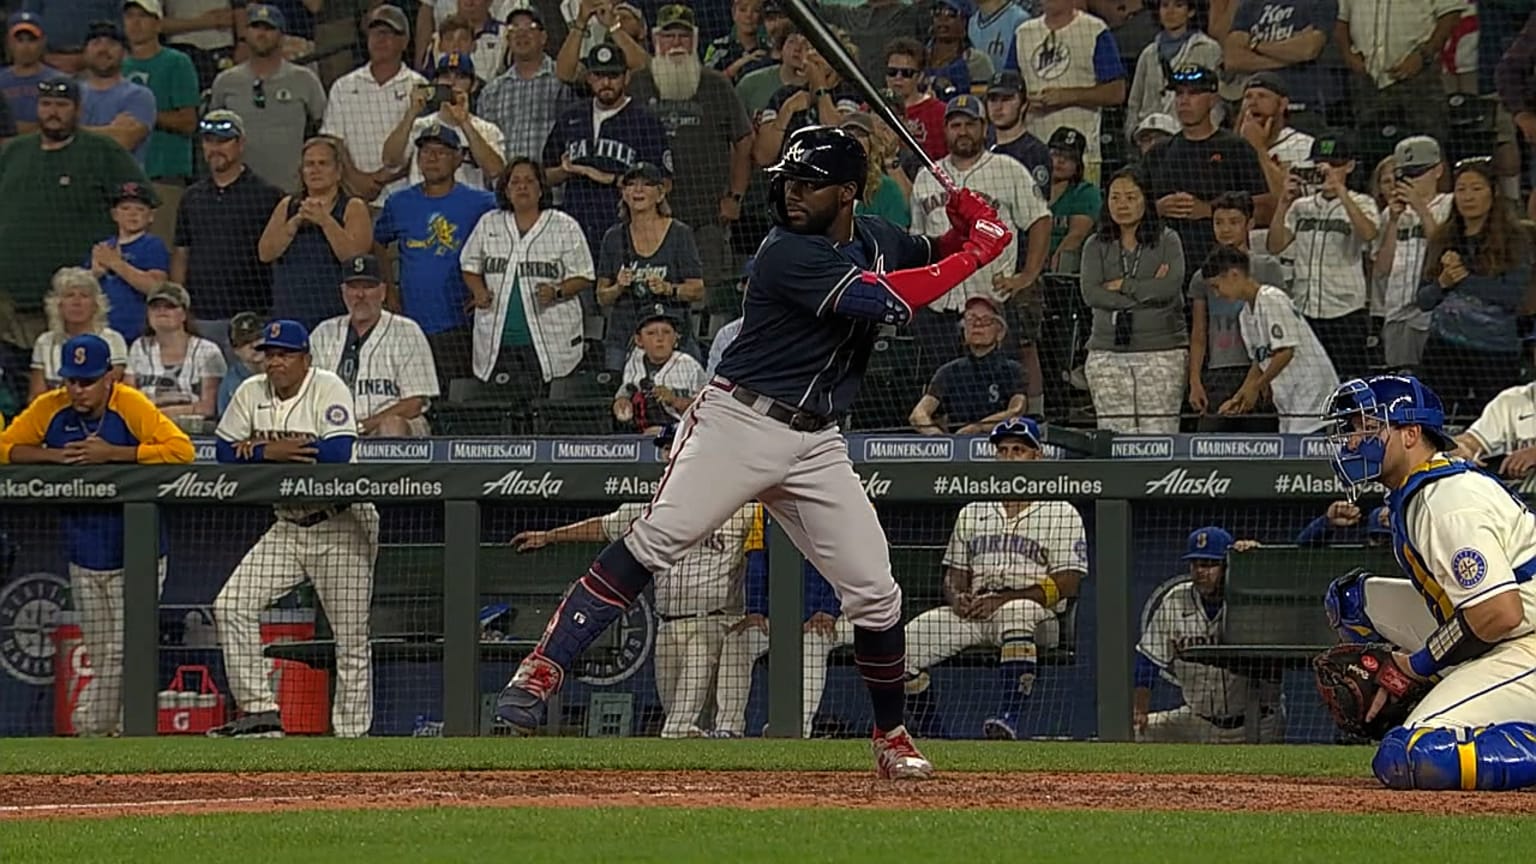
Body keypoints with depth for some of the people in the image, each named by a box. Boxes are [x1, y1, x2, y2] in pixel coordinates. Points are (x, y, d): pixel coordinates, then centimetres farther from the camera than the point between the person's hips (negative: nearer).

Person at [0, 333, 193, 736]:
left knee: (123, 654, -9)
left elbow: (181, 449, -22)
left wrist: (112, 453, -25)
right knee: (100, 658, 10)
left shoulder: (132, 407, -14)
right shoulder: (49, 409, -2)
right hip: (84, 558, 4)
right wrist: (56, 455, -14)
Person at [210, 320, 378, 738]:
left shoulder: (328, 389, -12)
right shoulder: (252, 393, 4)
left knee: (351, 639, -3)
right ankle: (260, 712, -7)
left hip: (340, 529, -6)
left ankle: (351, 733, 4)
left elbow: (337, 454, -26)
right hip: (288, 527, 6)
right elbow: (225, 452, 1)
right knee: (231, 606, -8)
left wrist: (260, 450, -18)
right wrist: (271, 452, -18)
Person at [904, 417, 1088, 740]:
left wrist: (1005, 599, -15)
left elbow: (1067, 583, -5)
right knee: (909, 637, -21)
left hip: (1036, 617, -5)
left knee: (1017, 612, -42)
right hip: (971, 614, 5)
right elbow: (954, 575, 21)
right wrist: (957, 598, -5)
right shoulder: (972, 513, 22)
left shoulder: (1061, 514, 5)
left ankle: (1008, 718, -50)